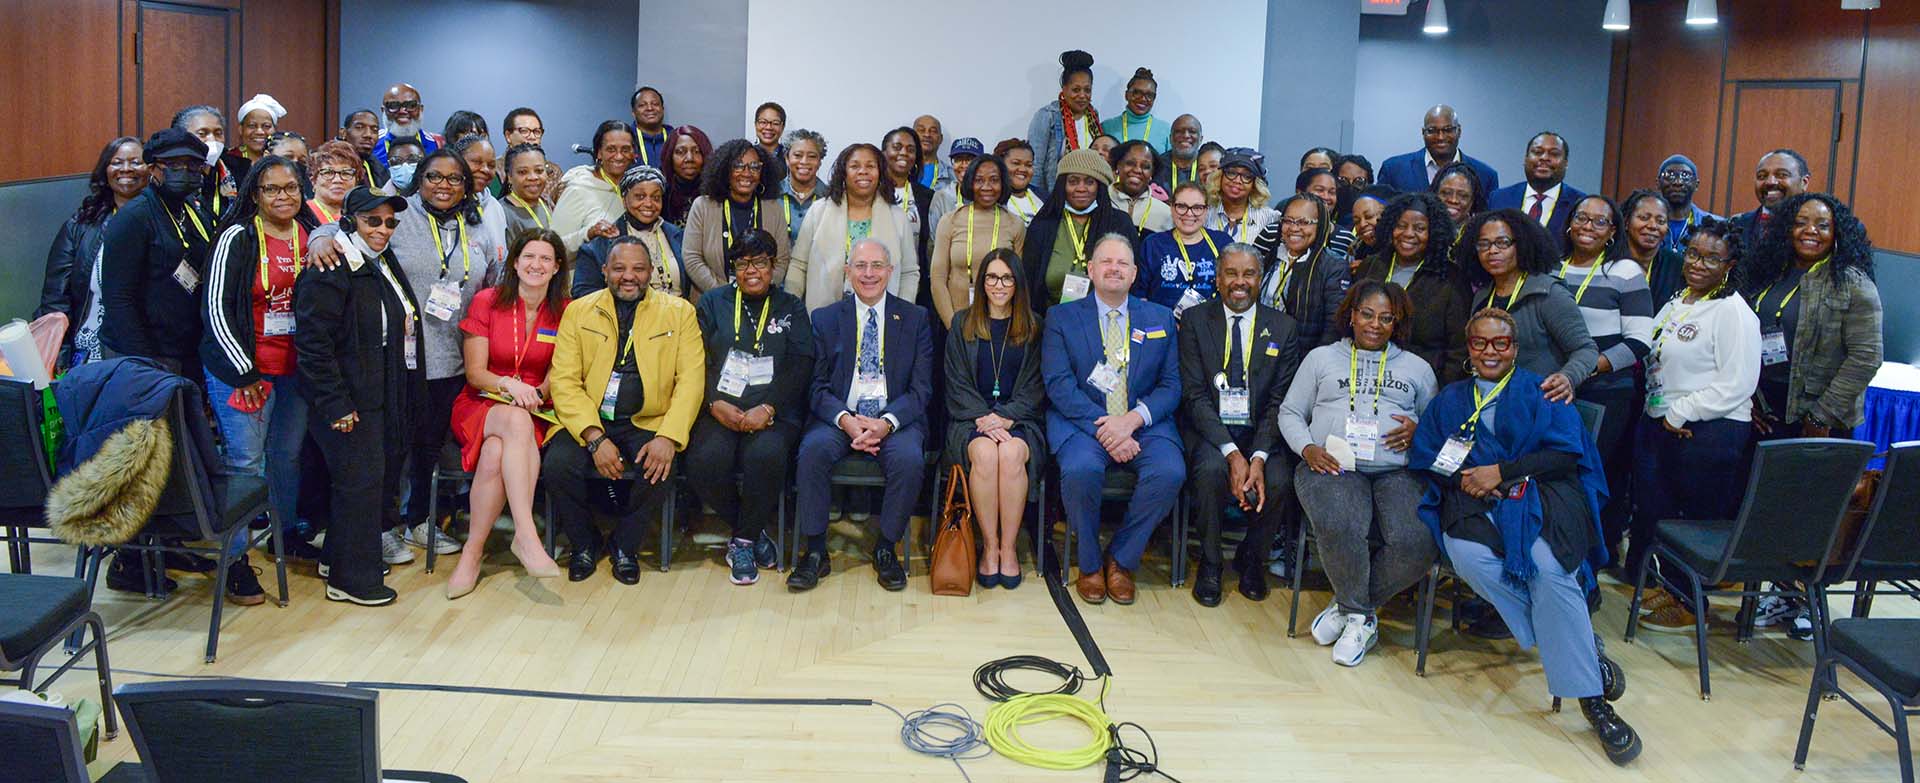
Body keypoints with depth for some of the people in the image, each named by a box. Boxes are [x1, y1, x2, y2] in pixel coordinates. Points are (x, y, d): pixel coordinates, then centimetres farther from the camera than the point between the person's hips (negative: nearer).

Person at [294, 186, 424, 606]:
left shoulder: (385, 266, 14)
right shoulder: (330, 272, -15)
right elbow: (313, 343, -20)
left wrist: (405, 394, 18)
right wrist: (336, 405, -21)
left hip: (386, 396, 9)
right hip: (349, 400, -9)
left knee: (383, 472, 13)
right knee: (360, 479, -5)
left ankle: (338, 558, 29)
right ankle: (351, 579, 6)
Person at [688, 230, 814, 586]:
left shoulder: (791, 308, 14)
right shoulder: (712, 303, 16)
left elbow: (800, 366, 1)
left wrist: (768, 409, -13)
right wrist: (715, 403, -12)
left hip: (773, 413, -1)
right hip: (719, 409, 1)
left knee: (767, 455, -34)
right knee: (707, 460, -30)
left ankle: (743, 541, -10)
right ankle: (752, 530, -3)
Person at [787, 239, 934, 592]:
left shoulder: (915, 318, 8)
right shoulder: (825, 319, 10)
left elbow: (921, 388, 1)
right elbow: (817, 386, 4)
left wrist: (886, 423, -17)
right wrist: (845, 420, -17)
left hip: (895, 420, -1)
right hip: (839, 416, 1)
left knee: (909, 459, -31)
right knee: (812, 450, -30)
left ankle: (886, 549, -10)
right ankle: (815, 552, -16)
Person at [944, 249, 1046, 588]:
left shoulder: (1033, 327, 11)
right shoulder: (962, 323, 12)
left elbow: (1035, 387, 5)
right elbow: (957, 384, 5)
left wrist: (1005, 417, -11)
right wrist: (983, 418, -11)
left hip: (1018, 419, 0)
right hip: (970, 420, 0)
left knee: (1012, 453, -33)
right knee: (984, 453, -33)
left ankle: (1009, 547, -22)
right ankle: (989, 545, -21)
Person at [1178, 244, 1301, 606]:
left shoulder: (1283, 327, 6)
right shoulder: (1195, 321, 2)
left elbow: (1280, 400, 0)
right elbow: (1194, 395, -7)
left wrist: (1259, 456, -17)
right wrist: (1231, 453, -20)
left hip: (1261, 431, 2)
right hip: (1208, 429, -1)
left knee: (1278, 481, -27)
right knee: (1211, 470, -33)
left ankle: (1251, 559, 5)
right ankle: (1210, 564, -7)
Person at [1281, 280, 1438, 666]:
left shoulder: (1417, 368, 25)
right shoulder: (1321, 358, 21)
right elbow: (1290, 412, 17)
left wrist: (1418, 429, -2)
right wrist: (1307, 448, -3)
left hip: (1397, 471, 2)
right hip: (1331, 465, -1)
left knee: (1415, 542, -30)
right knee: (1340, 528, -36)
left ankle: (1349, 606, -5)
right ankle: (1361, 618, -8)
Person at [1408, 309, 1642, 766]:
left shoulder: (1540, 393, 14)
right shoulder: (1450, 399, 23)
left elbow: (1566, 454, 0)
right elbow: (1422, 456, 14)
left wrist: (1501, 472, -10)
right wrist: (1462, 478, -6)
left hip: (1541, 495, -2)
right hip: (1475, 503, 2)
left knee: (1548, 567, -34)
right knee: (1468, 556, -34)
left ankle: (1592, 699, -29)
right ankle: (1585, 647, -22)